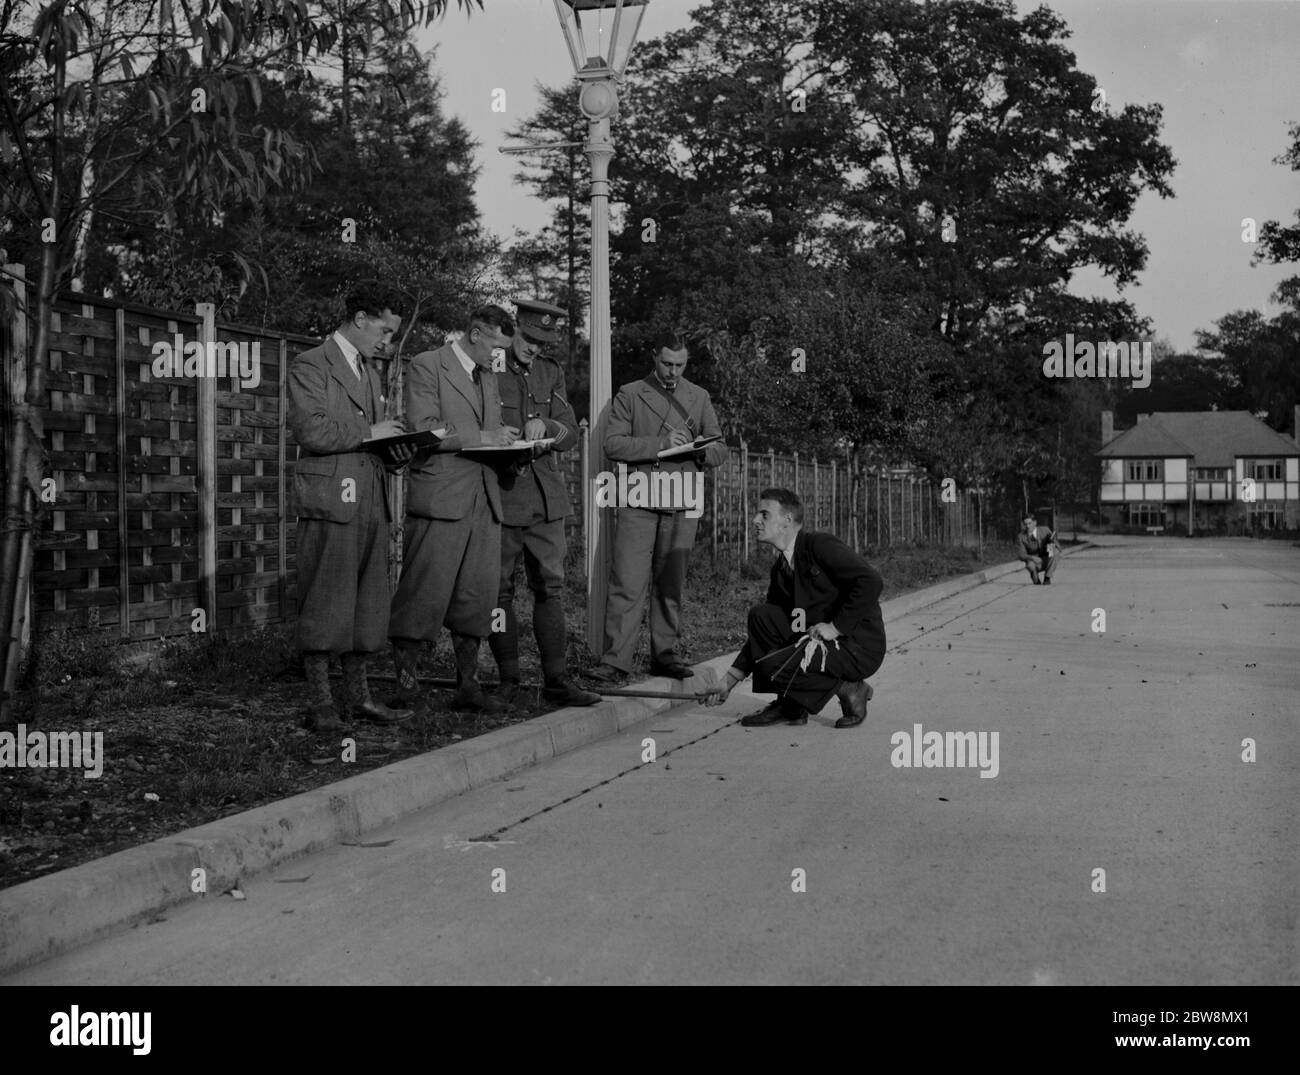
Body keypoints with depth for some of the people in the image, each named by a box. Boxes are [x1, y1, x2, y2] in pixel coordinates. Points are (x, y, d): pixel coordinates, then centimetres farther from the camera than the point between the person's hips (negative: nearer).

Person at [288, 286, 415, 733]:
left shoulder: (370, 375, 24)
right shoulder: (310, 366, -3)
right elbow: (310, 431, -15)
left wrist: (394, 453, 7)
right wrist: (369, 433, -11)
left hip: (370, 502, 8)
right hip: (329, 499, -8)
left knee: (367, 604, 8)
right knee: (325, 604, -5)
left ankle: (359, 697, 14)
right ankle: (320, 703, 0)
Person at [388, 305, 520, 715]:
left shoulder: (489, 376, 22)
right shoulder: (426, 366, -3)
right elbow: (423, 429, -12)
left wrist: (506, 441, 6)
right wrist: (483, 437, -15)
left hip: (484, 500, 7)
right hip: (440, 497, -7)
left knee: (477, 597, 6)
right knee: (424, 595, -6)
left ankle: (468, 687, 14)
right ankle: (405, 684, 3)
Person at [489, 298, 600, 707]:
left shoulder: (551, 372, 13)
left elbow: (570, 434, 6)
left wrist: (546, 425, -15)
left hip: (545, 495, 4)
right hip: (500, 492, -4)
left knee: (550, 587, 1)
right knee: (500, 590, 1)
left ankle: (556, 679, 3)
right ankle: (508, 680, 9)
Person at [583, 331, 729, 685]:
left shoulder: (699, 397, 14)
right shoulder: (629, 395, 5)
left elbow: (720, 449, 14)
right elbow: (612, 444, -5)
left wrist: (704, 451, -10)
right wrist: (660, 444, -16)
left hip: (682, 504, 3)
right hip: (638, 501, -3)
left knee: (671, 585, 6)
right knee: (627, 583, -8)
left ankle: (665, 655, 14)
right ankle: (615, 660, -7)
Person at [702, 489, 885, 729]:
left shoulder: (820, 545, -14)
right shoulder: (781, 569, 12)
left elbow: (870, 581, -25)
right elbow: (764, 627, 15)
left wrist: (836, 627, -20)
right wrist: (728, 682, 10)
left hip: (861, 648, -8)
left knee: (773, 666, -21)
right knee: (760, 616, -1)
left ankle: (849, 689, -2)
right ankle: (788, 704, 6)